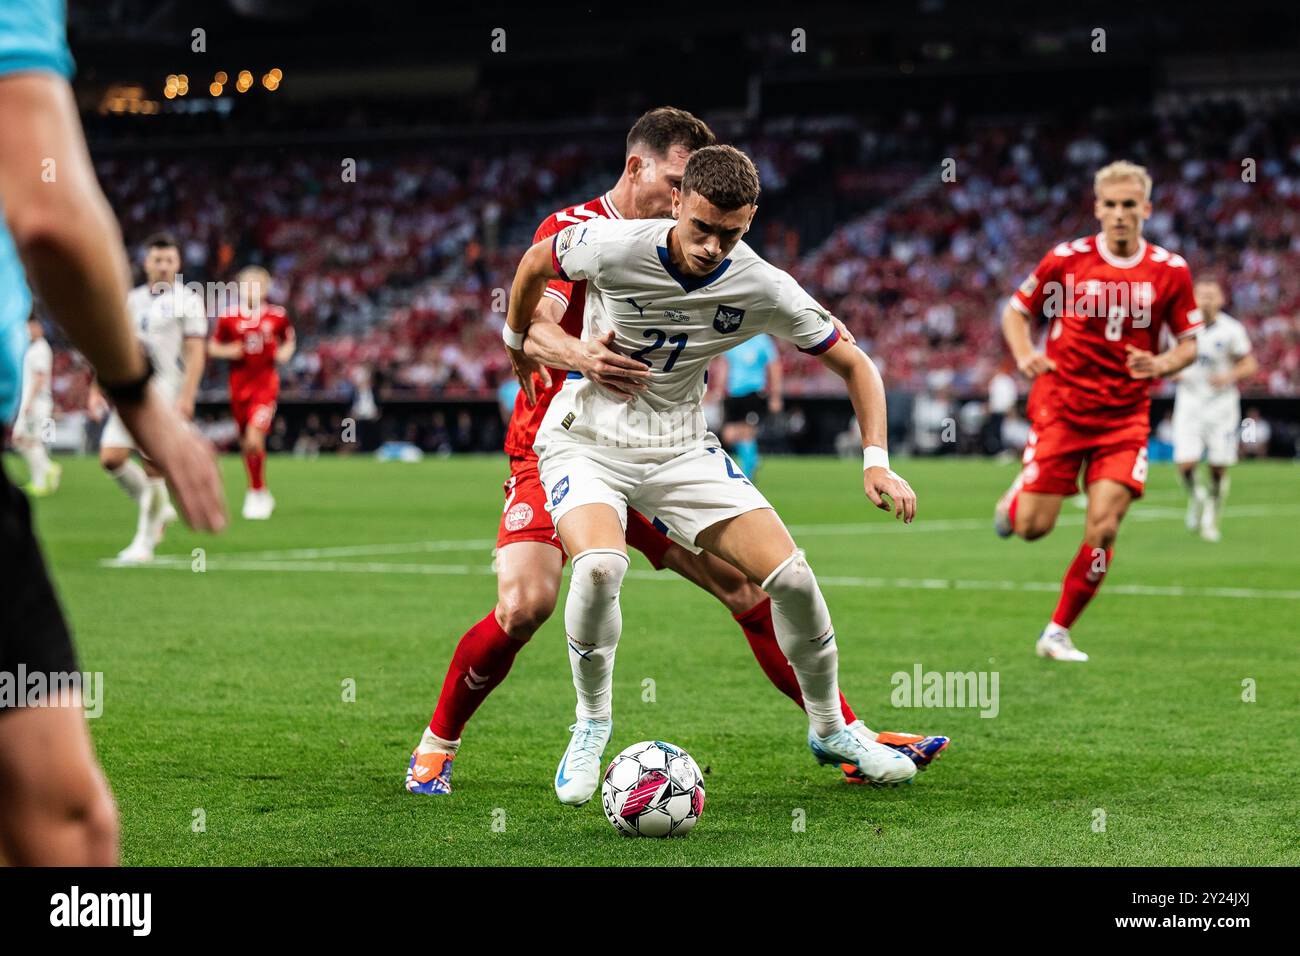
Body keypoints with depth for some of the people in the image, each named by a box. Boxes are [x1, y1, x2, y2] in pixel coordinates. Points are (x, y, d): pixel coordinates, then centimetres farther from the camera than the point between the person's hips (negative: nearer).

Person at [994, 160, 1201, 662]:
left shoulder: (1170, 271, -2)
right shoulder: (1066, 259, -5)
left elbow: (1189, 342, 7)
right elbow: (1016, 310, 7)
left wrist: (1163, 364, -15)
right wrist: (1025, 357, -12)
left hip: (1125, 415, 1)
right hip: (1061, 407, -1)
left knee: (1103, 529, -11)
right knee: (1033, 526, -4)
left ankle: (1058, 632, 6)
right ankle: (1016, 498, 35)